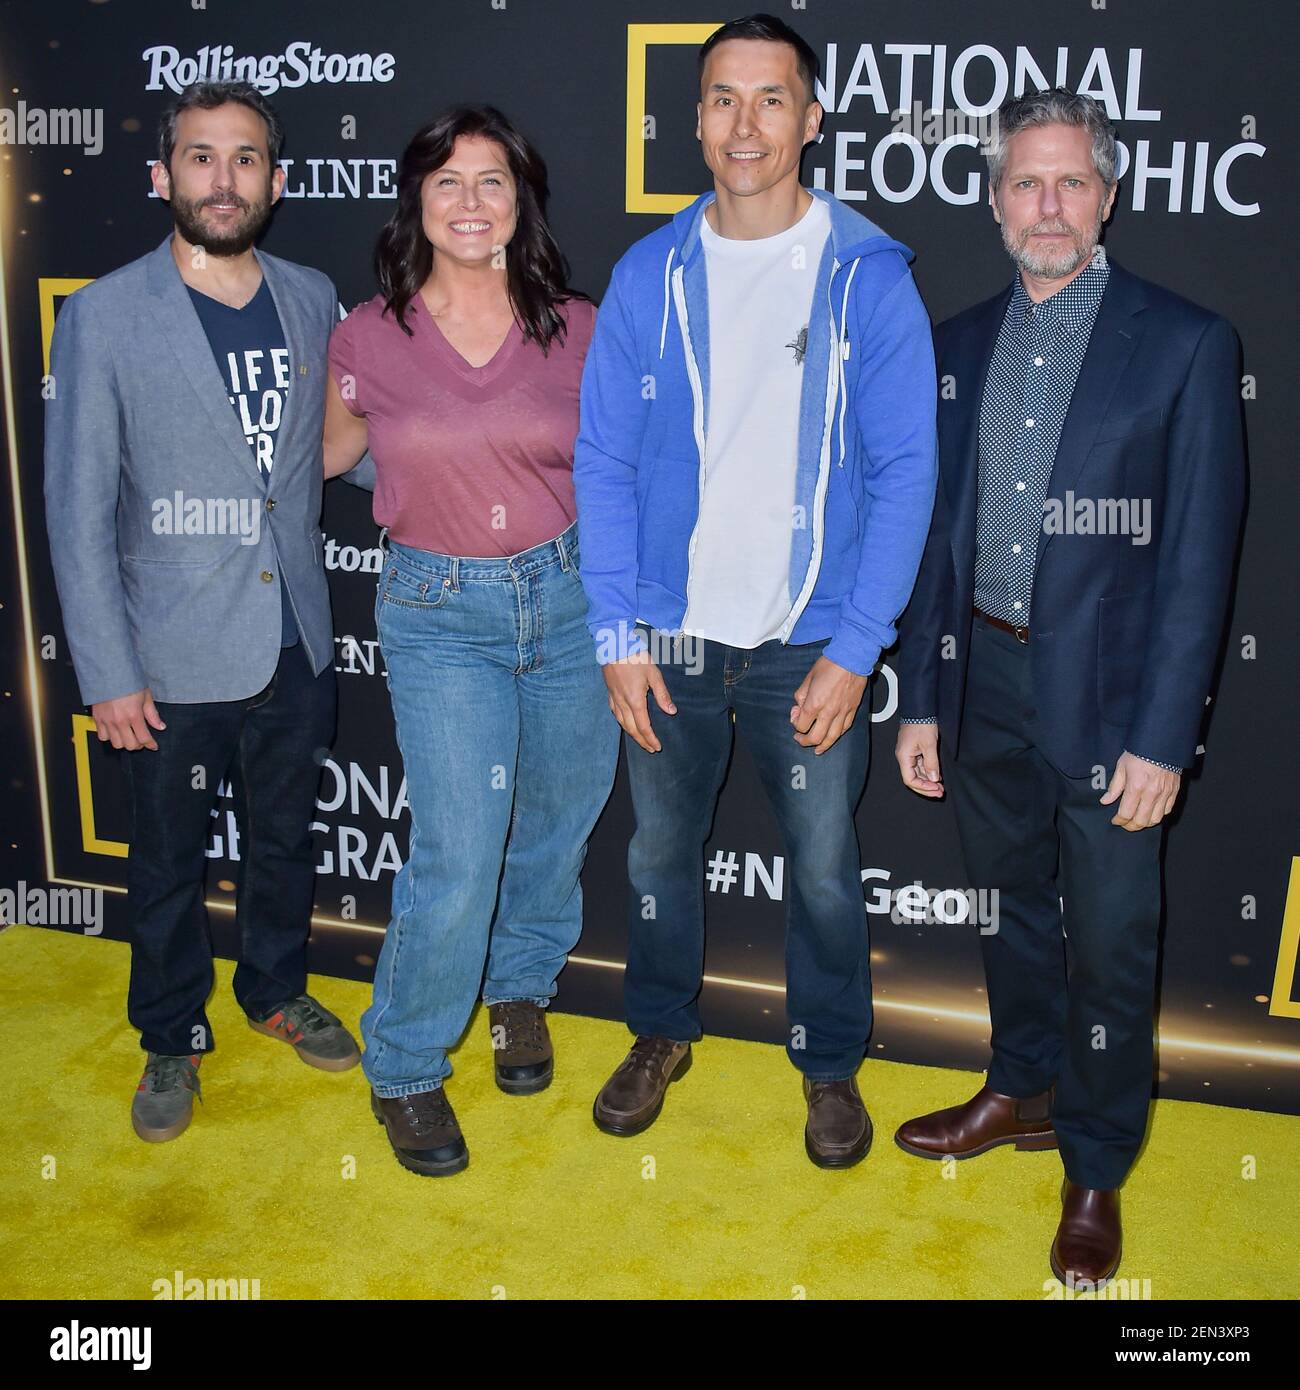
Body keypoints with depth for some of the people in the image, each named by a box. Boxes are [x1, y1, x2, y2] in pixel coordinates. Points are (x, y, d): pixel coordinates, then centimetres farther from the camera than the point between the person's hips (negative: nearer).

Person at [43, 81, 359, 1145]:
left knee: (285, 838, 20)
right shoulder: (104, 317, -9)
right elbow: (78, 510, -9)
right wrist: (107, 674, -11)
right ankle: (173, 1043, 35)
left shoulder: (312, 300, 2)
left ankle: (277, 989, 44)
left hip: (296, 642, 3)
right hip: (178, 657, -3)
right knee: (170, 860, 13)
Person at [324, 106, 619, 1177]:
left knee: (555, 823, 15)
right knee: (458, 854, -7)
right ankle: (404, 1069, 16)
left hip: (570, 600, 2)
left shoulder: (576, 330, 0)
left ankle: (521, 989, 44)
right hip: (439, 616, -2)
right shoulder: (369, 338, -2)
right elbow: (331, 458, 16)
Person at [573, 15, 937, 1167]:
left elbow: (904, 473, -6)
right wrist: (619, 635, -5)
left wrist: (854, 649, -12)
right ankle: (662, 1033, 39)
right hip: (673, 636, 2)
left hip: (812, 640, -2)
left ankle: (831, 1062, 33)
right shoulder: (648, 275, 1)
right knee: (661, 848, 15)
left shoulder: (870, 277, -5)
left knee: (824, 867, 9)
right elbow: (604, 461, 1)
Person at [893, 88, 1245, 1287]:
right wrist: (920, 699, 7)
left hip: (1106, 693, -4)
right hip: (984, 678, 4)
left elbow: (1199, 555, -9)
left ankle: (1097, 1169, 28)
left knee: (1109, 947, 7)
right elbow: (941, 534, 10)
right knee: (1013, 908, 20)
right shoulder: (961, 346, 8)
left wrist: (1162, 736, -13)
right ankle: (1025, 1091, 43)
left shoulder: (1184, 344, -6)